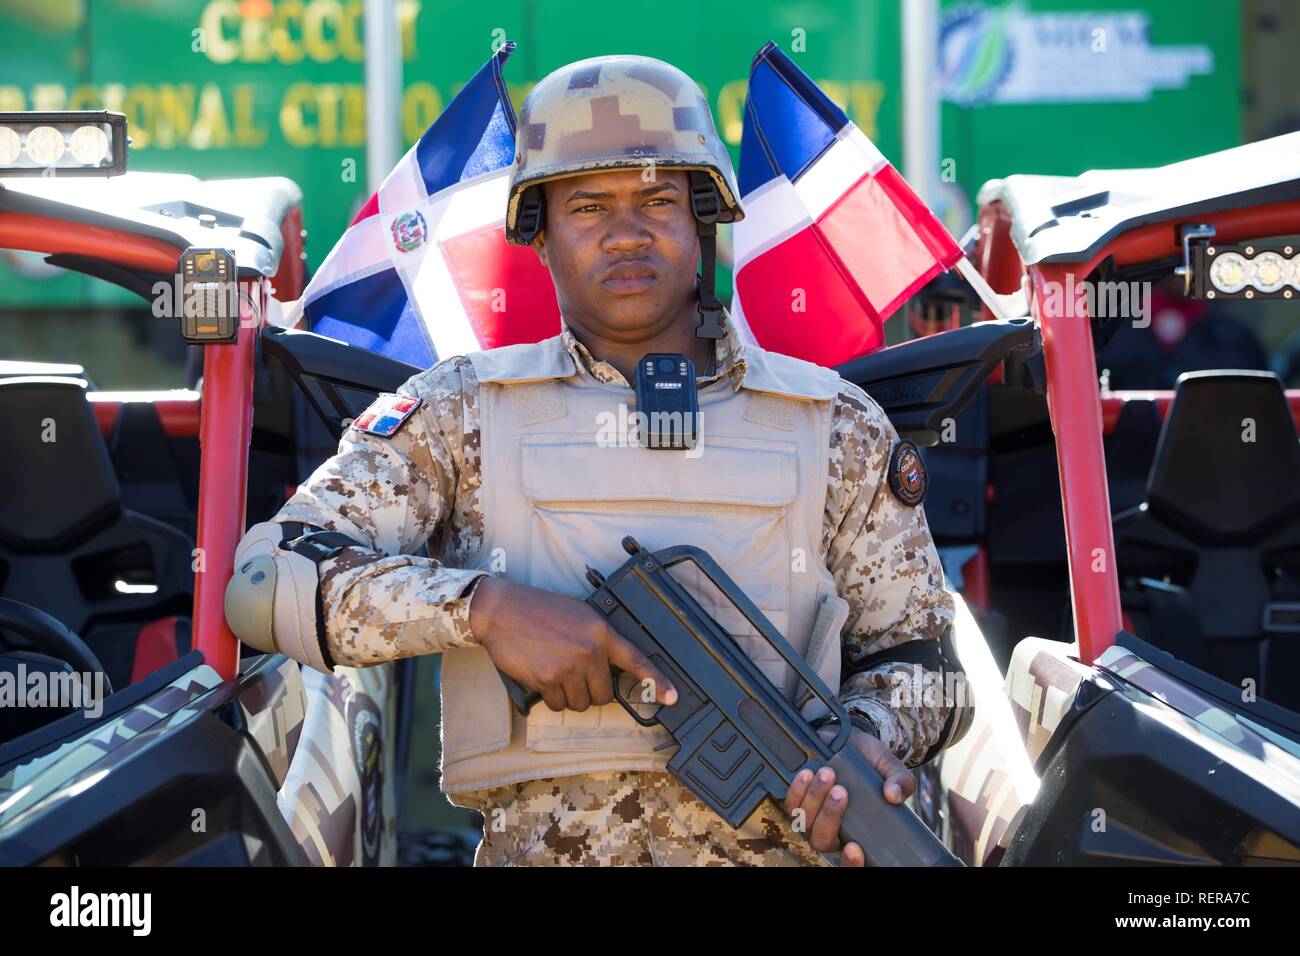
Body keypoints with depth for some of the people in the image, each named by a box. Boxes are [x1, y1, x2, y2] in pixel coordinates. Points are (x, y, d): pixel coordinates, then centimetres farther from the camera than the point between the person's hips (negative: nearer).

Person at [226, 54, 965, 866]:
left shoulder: (835, 429, 13)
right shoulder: (464, 415, 10)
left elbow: (909, 650, 19)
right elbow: (269, 577, 2)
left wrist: (871, 739, -3)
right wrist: (485, 606, -11)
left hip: (777, 845, 1)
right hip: (538, 847, -1)